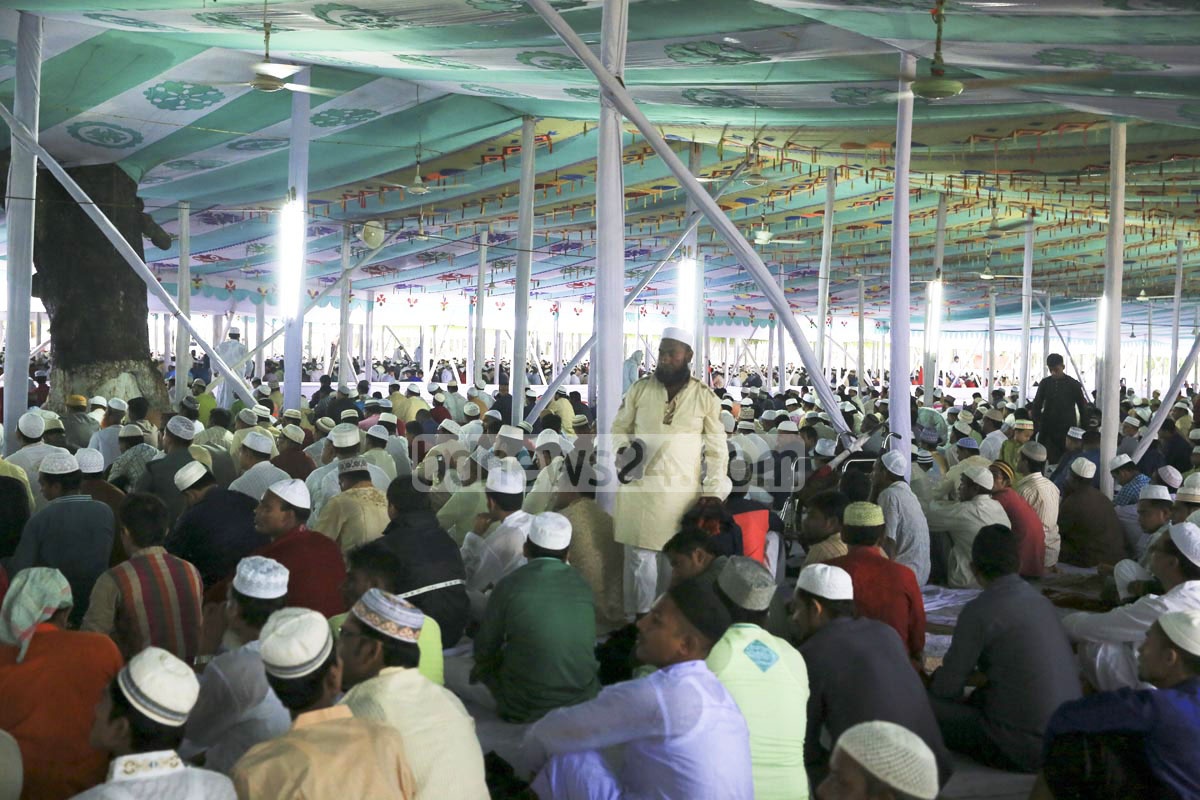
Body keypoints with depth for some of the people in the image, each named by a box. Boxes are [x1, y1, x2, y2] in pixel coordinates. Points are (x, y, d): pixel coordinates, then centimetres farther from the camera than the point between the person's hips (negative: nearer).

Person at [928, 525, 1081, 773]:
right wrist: (977, 676, 32)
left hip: (1028, 749, -8)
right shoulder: (1039, 599, 8)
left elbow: (946, 689, -8)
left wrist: (932, 681, 14)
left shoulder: (980, 610, -15)